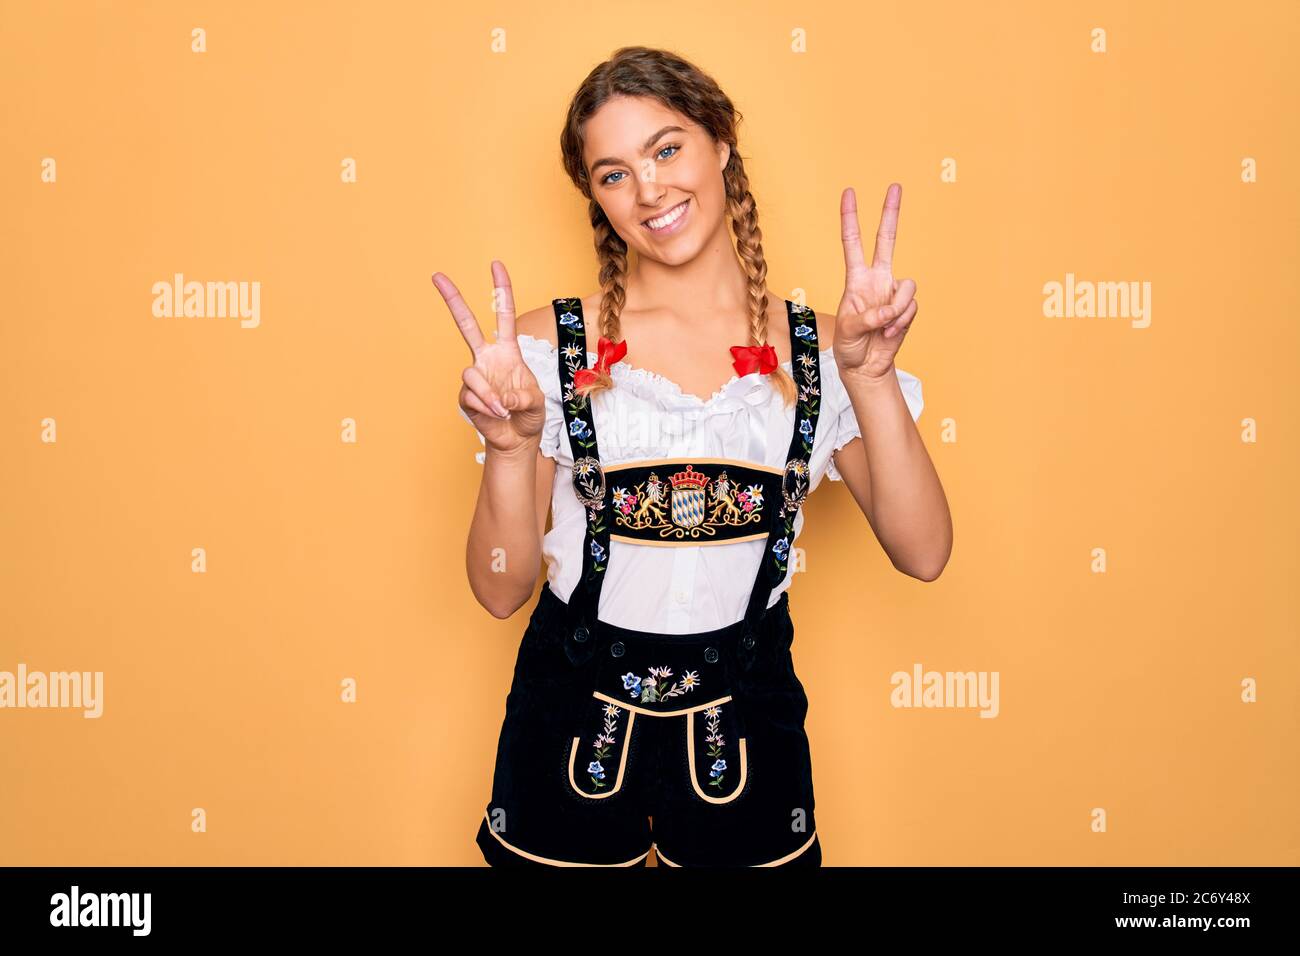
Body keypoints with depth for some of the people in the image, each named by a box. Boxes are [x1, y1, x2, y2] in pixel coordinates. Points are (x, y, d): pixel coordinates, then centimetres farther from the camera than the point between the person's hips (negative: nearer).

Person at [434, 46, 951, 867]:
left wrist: (871, 374, -22)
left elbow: (922, 553, -12)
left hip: (743, 727, 1)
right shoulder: (551, 347, -8)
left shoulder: (815, 351, -4)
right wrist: (511, 445, -25)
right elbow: (501, 590, -9)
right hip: (575, 721, 0)